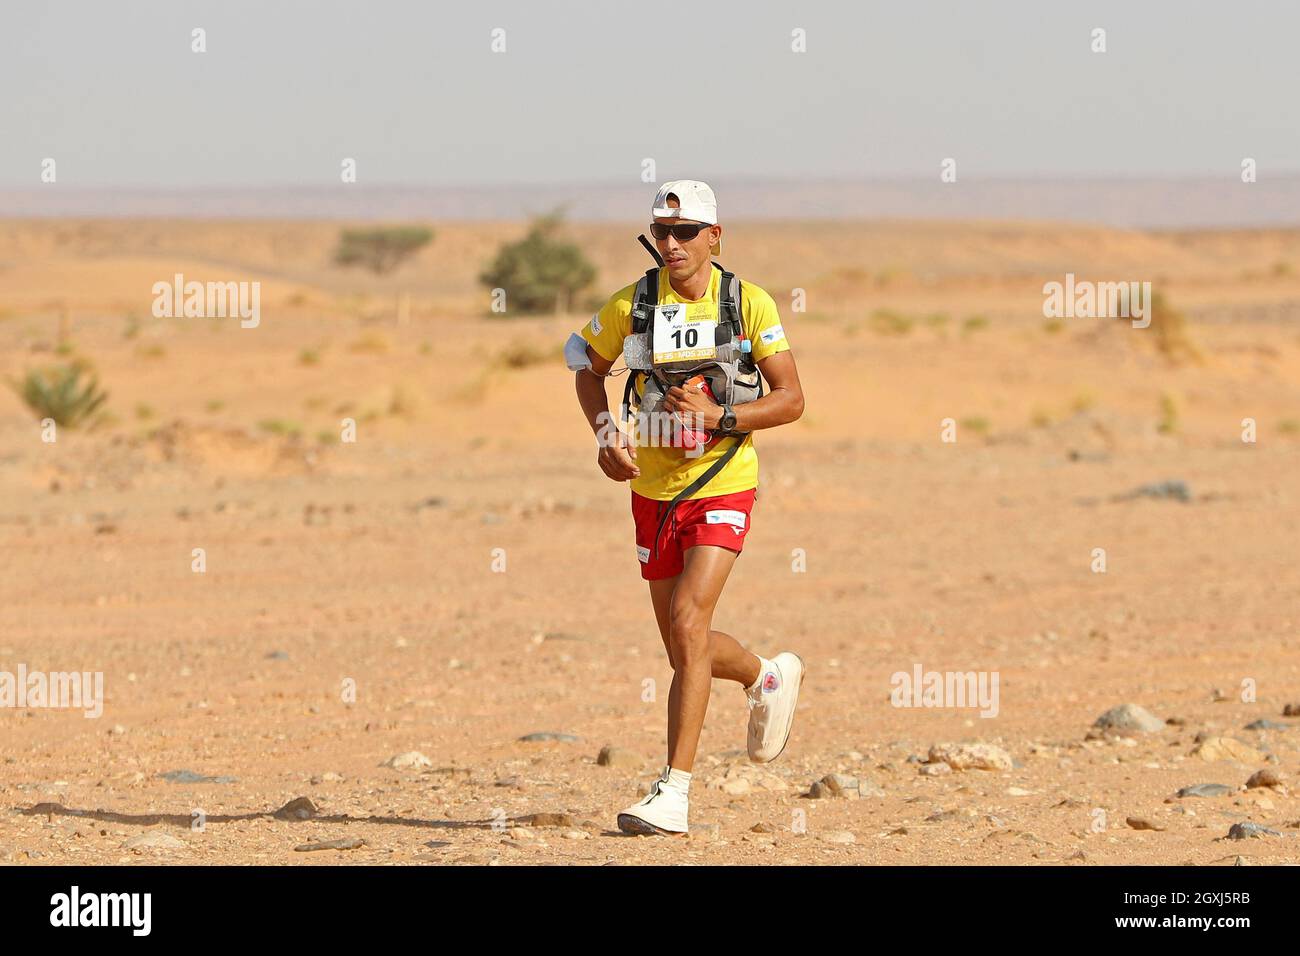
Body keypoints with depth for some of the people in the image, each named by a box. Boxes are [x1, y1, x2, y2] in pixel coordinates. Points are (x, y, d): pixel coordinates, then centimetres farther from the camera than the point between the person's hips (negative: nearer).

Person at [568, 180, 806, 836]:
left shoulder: (750, 305, -9)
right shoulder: (631, 305, -4)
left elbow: (791, 400, -6)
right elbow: (586, 364, 14)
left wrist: (719, 418, -20)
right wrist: (605, 433, -2)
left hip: (723, 487, -4)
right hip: (654, 489, 4)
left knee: (688, 620, -21)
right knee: (683, 650, 12)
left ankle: (674, 791, -20)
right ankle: (769, 677, 46)